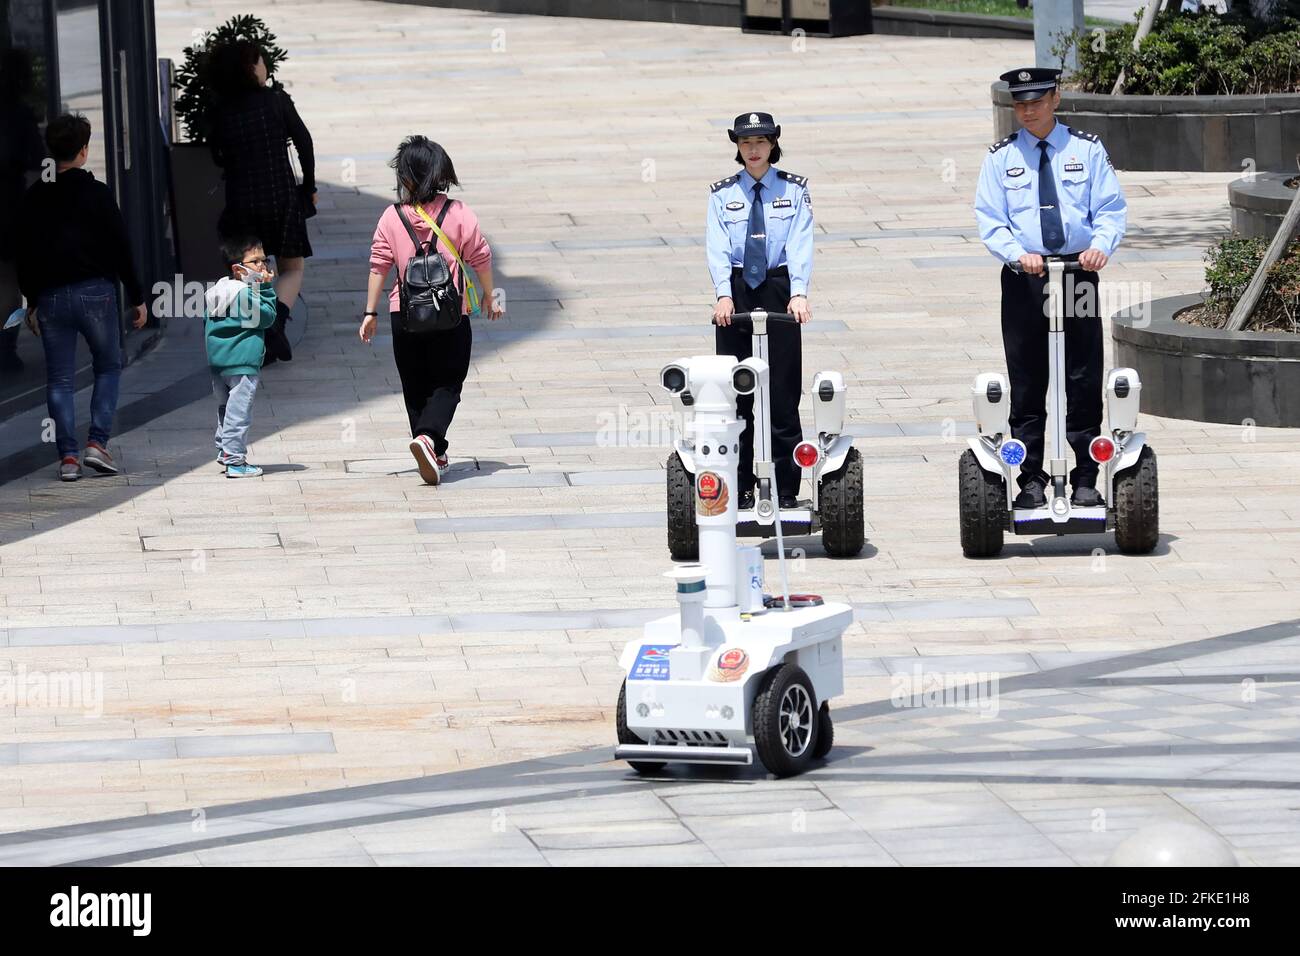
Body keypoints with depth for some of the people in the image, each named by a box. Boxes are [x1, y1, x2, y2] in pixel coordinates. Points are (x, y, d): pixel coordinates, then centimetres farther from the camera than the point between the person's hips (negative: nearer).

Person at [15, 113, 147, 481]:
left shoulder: (34, 198, 4)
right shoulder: (97, 193, -7)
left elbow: (24, 254, 9)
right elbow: (120, 247, -6)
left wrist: (32, 302, 19)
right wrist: (136, 297, 2)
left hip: (50, 297, 3)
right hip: (95, 292, -3)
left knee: (59, 378, 7)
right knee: (109, 367, 13)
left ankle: (67, 455, 0)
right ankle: (98, 443, -1)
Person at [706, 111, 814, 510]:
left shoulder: (793, 190, 3)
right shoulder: (723, 194, 6)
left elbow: (800, 245, -7)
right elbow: (717, 248, -4)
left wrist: (798, 293, -21)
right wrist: (723, 295, -19)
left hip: (779, 290, -1)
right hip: (736, 292, 1)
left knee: (783, 391, -2)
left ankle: (787, 489, 2)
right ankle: (740, 488, 7)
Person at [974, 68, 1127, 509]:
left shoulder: (1087, 150, 5)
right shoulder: (1001, 158, 6)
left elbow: (1111, 209, 2)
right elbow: (990, 222, 1)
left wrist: (1101, 245, -18)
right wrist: (1018, 253, -18)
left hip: (1079, 273, 0)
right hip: (1024, 279, 0)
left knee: (1084, 382, 1)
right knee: (1027, 384, 3)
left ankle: (1086, 481, 8)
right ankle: (1031, 480, 9)